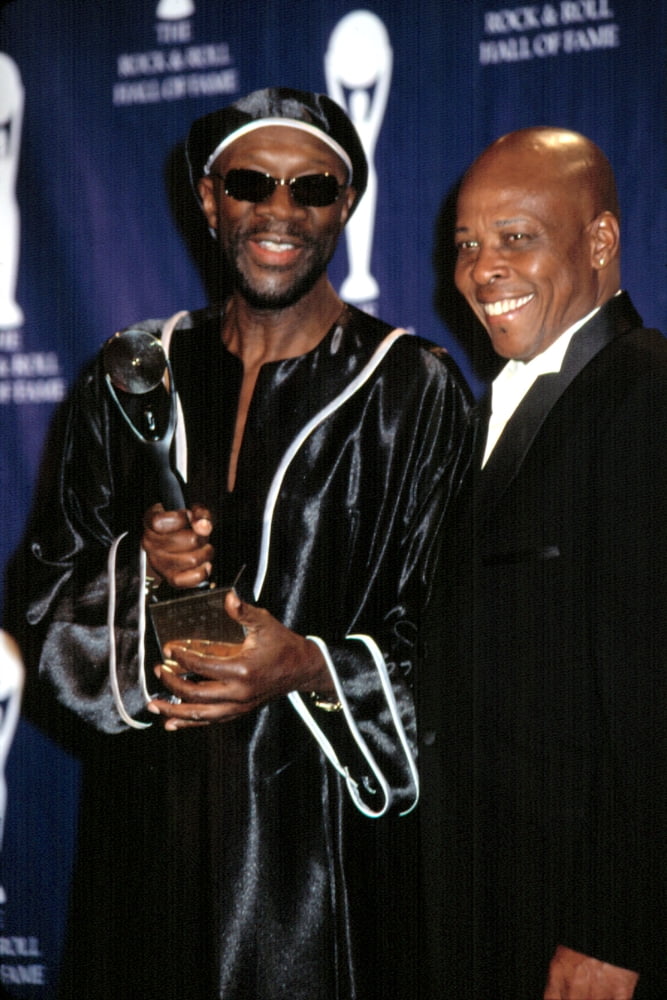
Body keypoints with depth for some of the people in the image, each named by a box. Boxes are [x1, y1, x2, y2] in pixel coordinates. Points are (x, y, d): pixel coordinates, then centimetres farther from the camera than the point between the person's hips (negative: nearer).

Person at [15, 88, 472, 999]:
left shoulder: (412, 390, -2)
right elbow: (52, 590, 8)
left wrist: (310, 668, -20)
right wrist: (137, 568, -12)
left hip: (312, 825, -3)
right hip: (148, 817, 3)